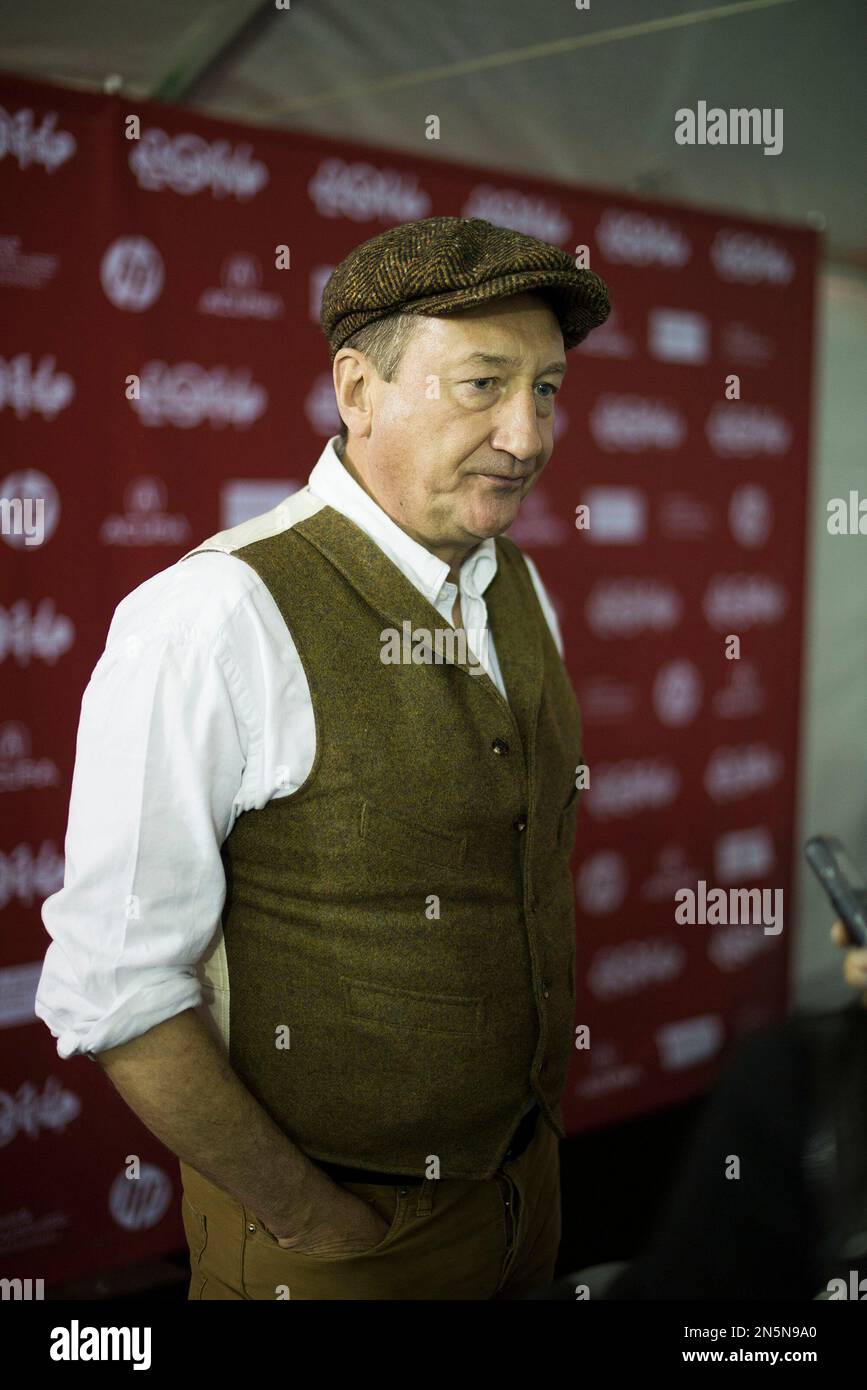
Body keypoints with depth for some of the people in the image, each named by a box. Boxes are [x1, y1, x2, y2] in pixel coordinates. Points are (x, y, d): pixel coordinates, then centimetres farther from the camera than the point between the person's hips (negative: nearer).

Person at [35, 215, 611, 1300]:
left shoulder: (519, 588, 0)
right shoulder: (215, 620, -24)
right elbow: (111, 987, -22)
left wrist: (534, 1125, 7)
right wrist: (314, 1223, -16)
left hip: (523, 1176, 7)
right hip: (333, 1246, -7)